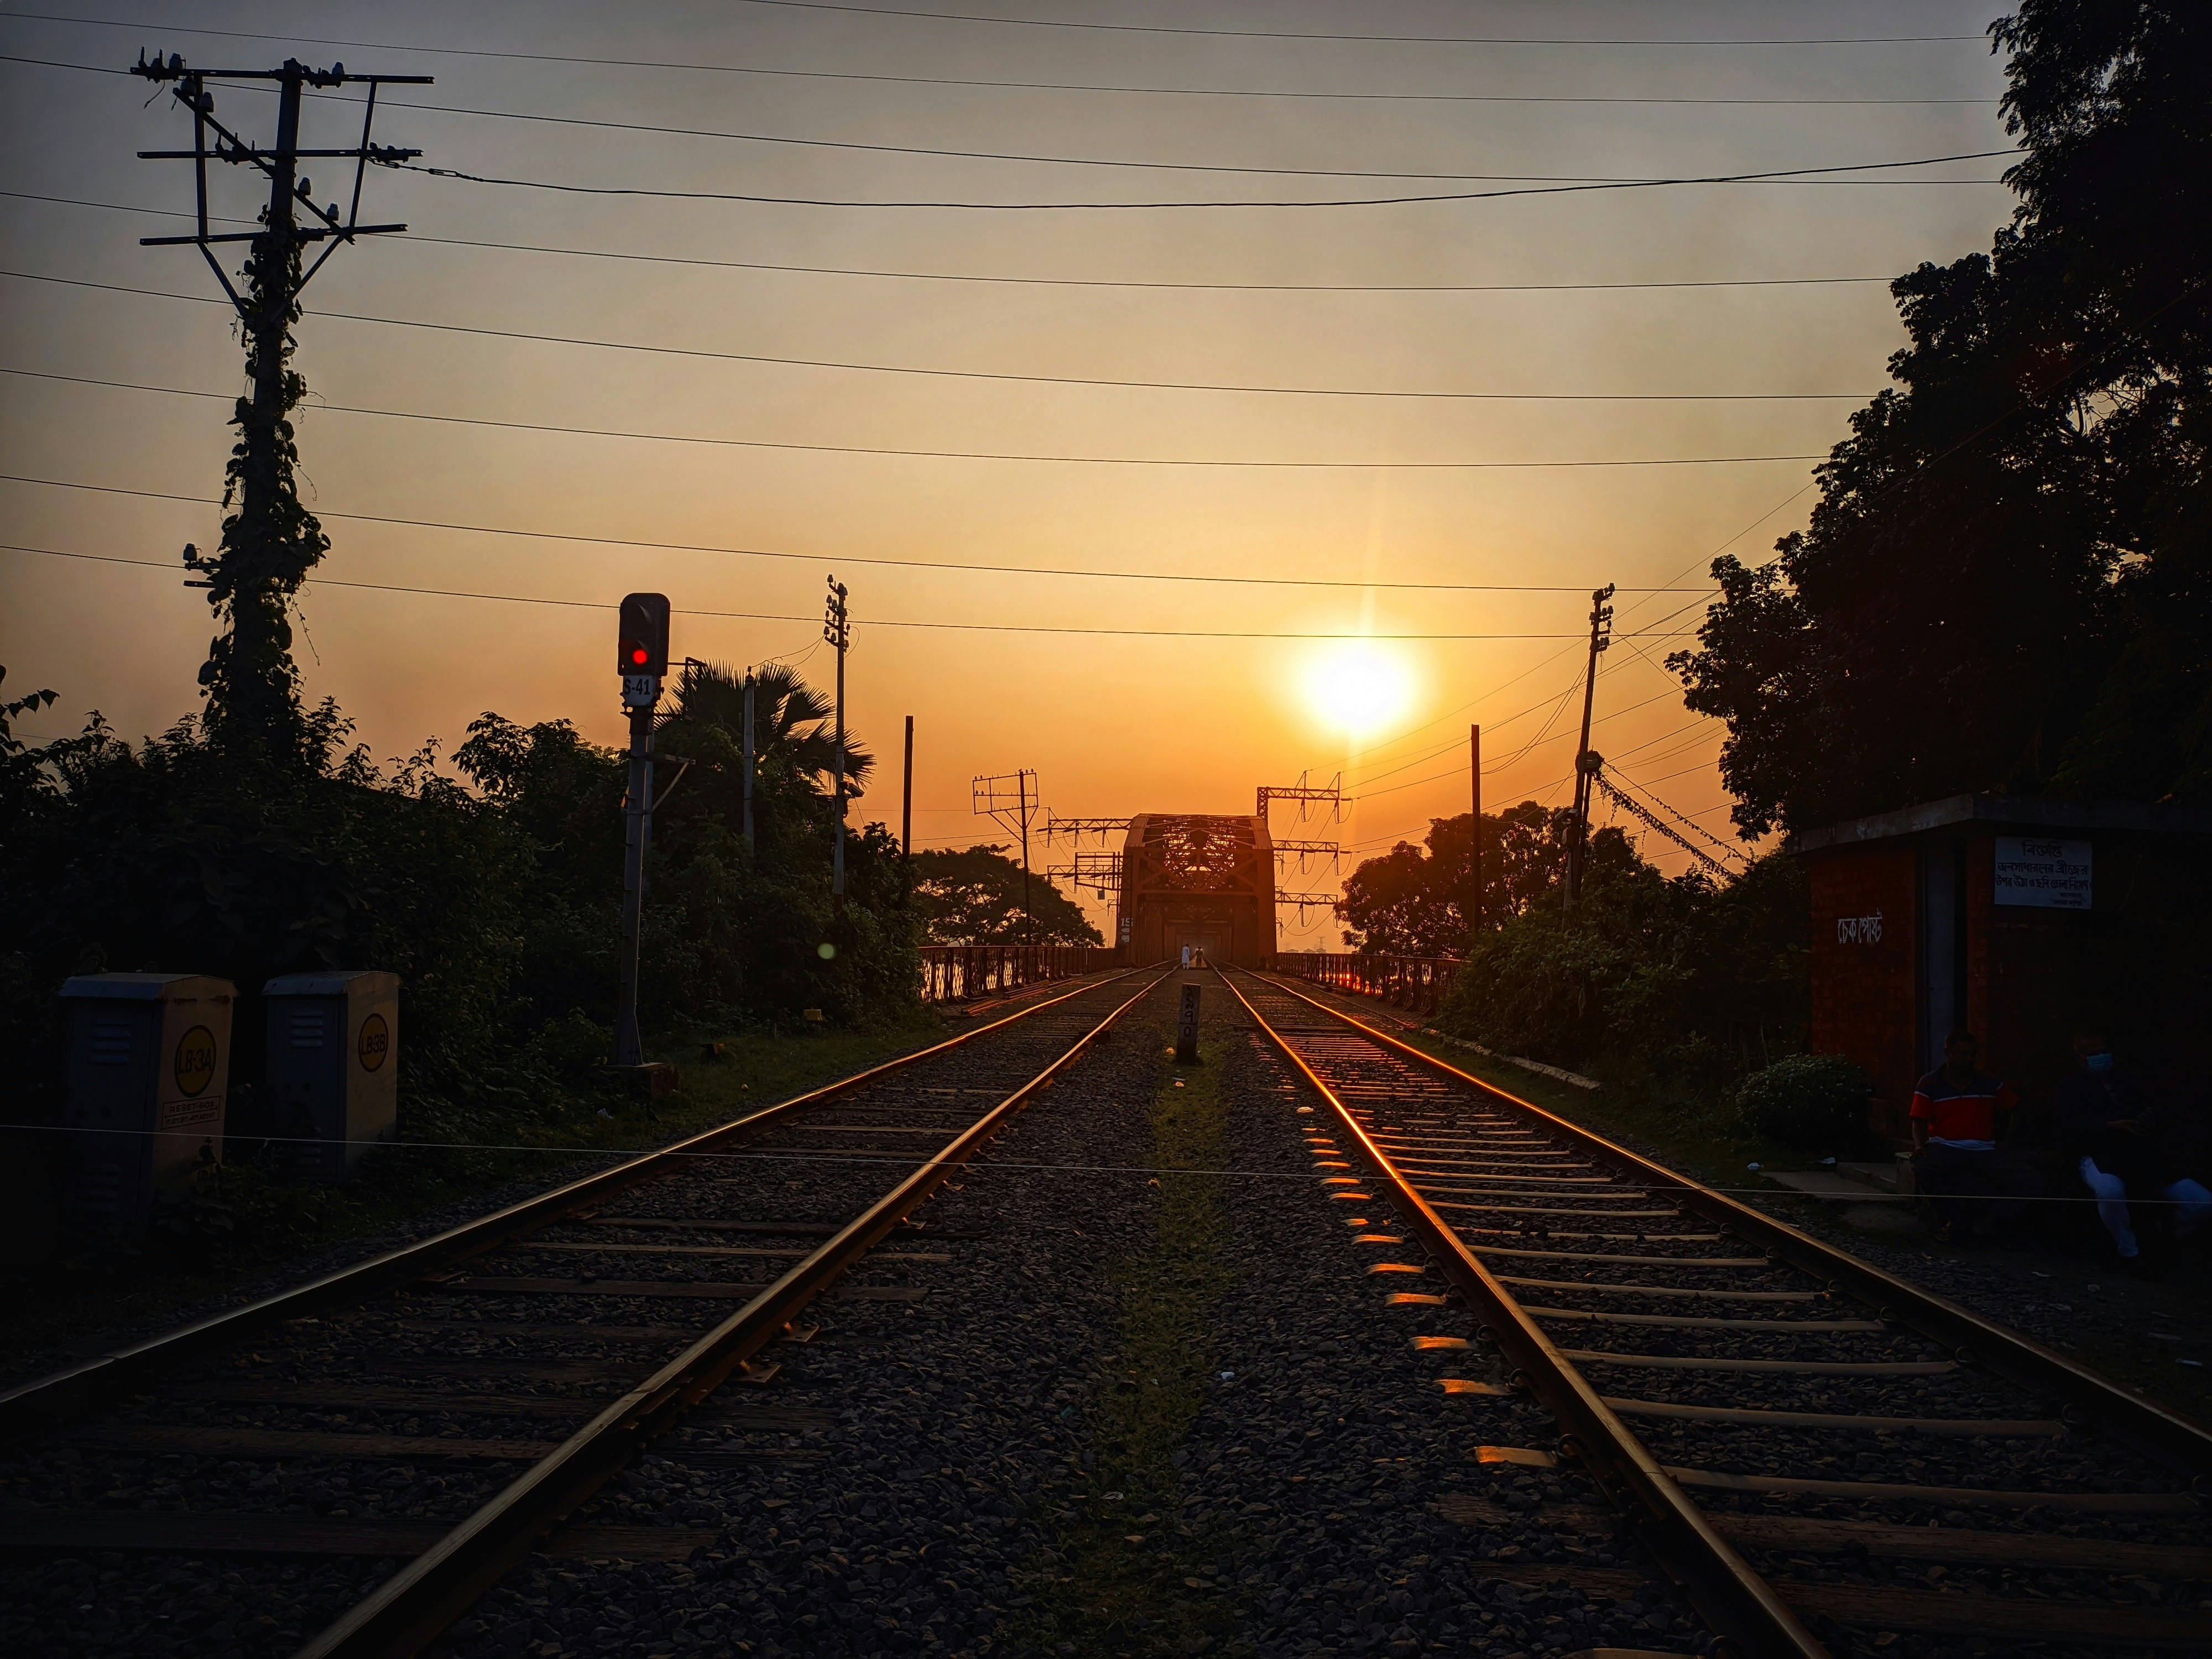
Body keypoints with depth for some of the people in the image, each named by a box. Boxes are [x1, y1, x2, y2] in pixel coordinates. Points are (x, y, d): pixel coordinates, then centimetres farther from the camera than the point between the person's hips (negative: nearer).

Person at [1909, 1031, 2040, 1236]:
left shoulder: (1989, 1084, 11)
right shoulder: (1930, 1085, 3)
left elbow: (2008, 1107, 27)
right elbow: (1920, 1121, 0)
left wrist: (1999, 1139, 17)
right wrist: (1919, 1145, -19)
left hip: (1985, 1151, 3)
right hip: (1945, 1148, -2)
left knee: (2031, 1181, -18)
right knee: (1923, 1168, -37)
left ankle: (1990, 1219, -5)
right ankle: (1952, 1217, -13)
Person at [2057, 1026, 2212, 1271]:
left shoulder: (2129, 1081, 24)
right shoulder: (2073, 1087, 11)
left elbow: (2155, 1112, 15)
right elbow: (2069, 1126, -6)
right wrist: (2112, 1127, -18)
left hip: (2142, 1154, 4)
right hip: (2099, 1155, -4)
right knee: (2110, 1191, -41)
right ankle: (2129, 1251, -11)